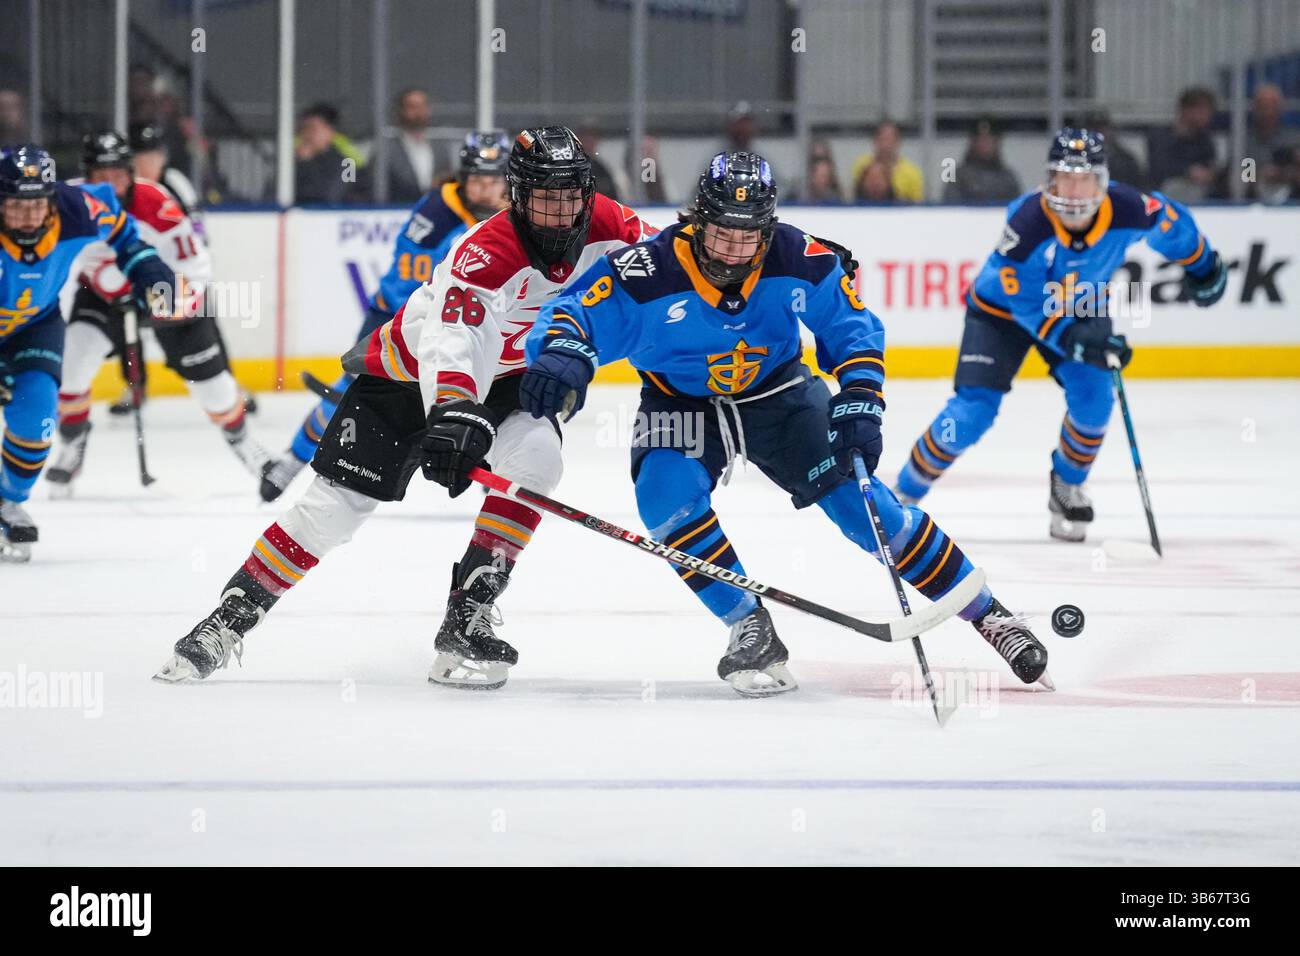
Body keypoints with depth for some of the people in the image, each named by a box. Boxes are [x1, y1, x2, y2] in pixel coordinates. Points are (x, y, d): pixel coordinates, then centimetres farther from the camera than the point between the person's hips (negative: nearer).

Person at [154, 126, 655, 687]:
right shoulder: (486, 253, -35)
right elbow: (454, 343, -50)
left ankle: (466, 620, -18)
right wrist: (454, 415, -66)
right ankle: (230, 618, 4)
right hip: (411, 372, -4)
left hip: (508, 374, 4)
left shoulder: (603, 226, -17)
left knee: (535, 456, -25)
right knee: (335, 505, -8)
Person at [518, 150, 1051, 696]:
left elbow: (853, 330, -9)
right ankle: (751, 630, -15)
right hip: (682, 402, 0)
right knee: (666, 495, -29)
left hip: (778, 391, 1)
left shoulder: (800, 260, -22)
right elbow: (570, 316, -30)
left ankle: (985, 612, 3)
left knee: (854, 498, -10)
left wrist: (860, 402, -23)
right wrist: (560, 356, -53)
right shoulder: (646, 273, -29)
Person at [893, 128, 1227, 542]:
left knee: (1092, 397, -17)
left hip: (1078, 307, 3)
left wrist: (1202, 267, 11)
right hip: (1004, 307, -3)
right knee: (972, 411, -14)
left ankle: (1068, 486, 12)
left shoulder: (1127, 210, -29)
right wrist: (1073, 339, -43)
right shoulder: (1027, 222, -38)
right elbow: (1026, 303, -31)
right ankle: (904, 495, 3)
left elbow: (1172, 223, -5)